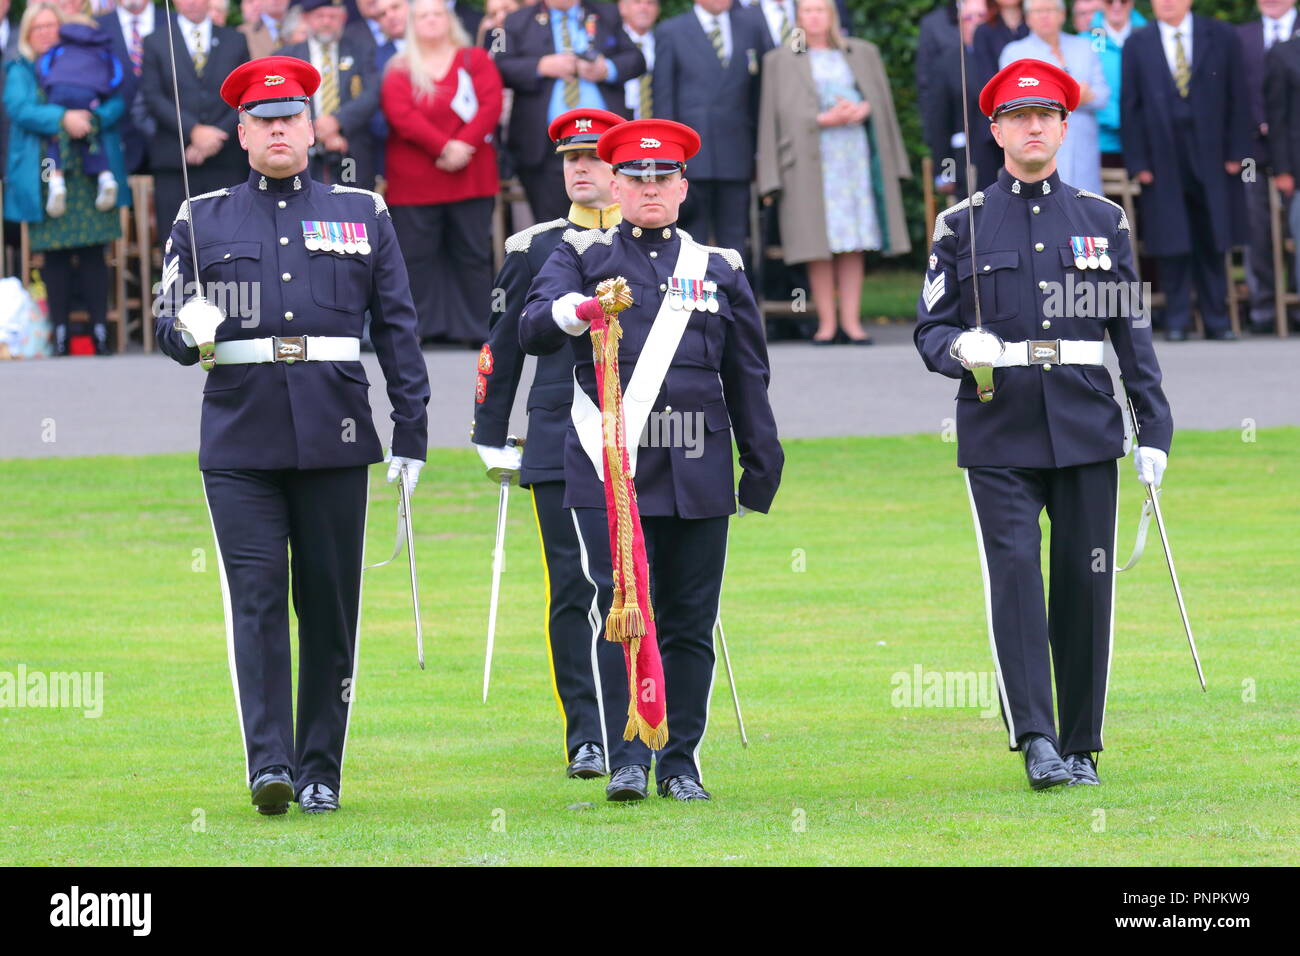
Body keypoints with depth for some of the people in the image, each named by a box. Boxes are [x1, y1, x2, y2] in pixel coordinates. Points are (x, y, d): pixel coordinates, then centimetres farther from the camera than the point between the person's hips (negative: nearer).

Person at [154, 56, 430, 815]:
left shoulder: (363, 213, 11)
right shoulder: (204, 220, 10)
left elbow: (397, 325, 10)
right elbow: (170, 322, 9)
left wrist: (413, 432, 4)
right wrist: (187, 335, -17)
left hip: (333, 437, 1)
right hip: (241, 437, -1)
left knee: (332, 604, 3)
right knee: (257, 601, -10)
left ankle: (322, 772, 10)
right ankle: (270, 764, -15)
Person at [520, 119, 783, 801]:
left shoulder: (719, 269, 16)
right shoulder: (582, 255, 9)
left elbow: (747, 377, 17)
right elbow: (533, 329, -8)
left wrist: (762, 465, 12)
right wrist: (572, 311, -30)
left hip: (696, 472, 3)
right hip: (609, 467, -3)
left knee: (690, 621, 3)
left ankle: (680, 762, 10)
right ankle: (628, 759, -11)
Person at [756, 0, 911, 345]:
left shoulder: (862, 54, 15)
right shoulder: (780, 61, 7)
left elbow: (881, 98, 13)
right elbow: (780, 114, 0)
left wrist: (862, 110, -9)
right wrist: (824, 119, -13)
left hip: (855, 156, 2)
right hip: (810, 159, -2)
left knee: (854, 245, -2)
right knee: (820, 243, -7)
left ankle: (851, 320, -1)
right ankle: (826, 321, -4)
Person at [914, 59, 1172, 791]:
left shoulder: (1102, 220, 11)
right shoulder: (963, 225, 6)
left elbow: (1133, 331, 11)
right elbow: (930, 329, 6)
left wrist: (1155, 429, 4)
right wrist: (960, 349, -18)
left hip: (1086, 430, 2)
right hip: (999, 435, -2)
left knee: (1087, 584, 2)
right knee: (1014, 572, -14)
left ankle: (1081, 746, 11)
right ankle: (1035, 739, -18)